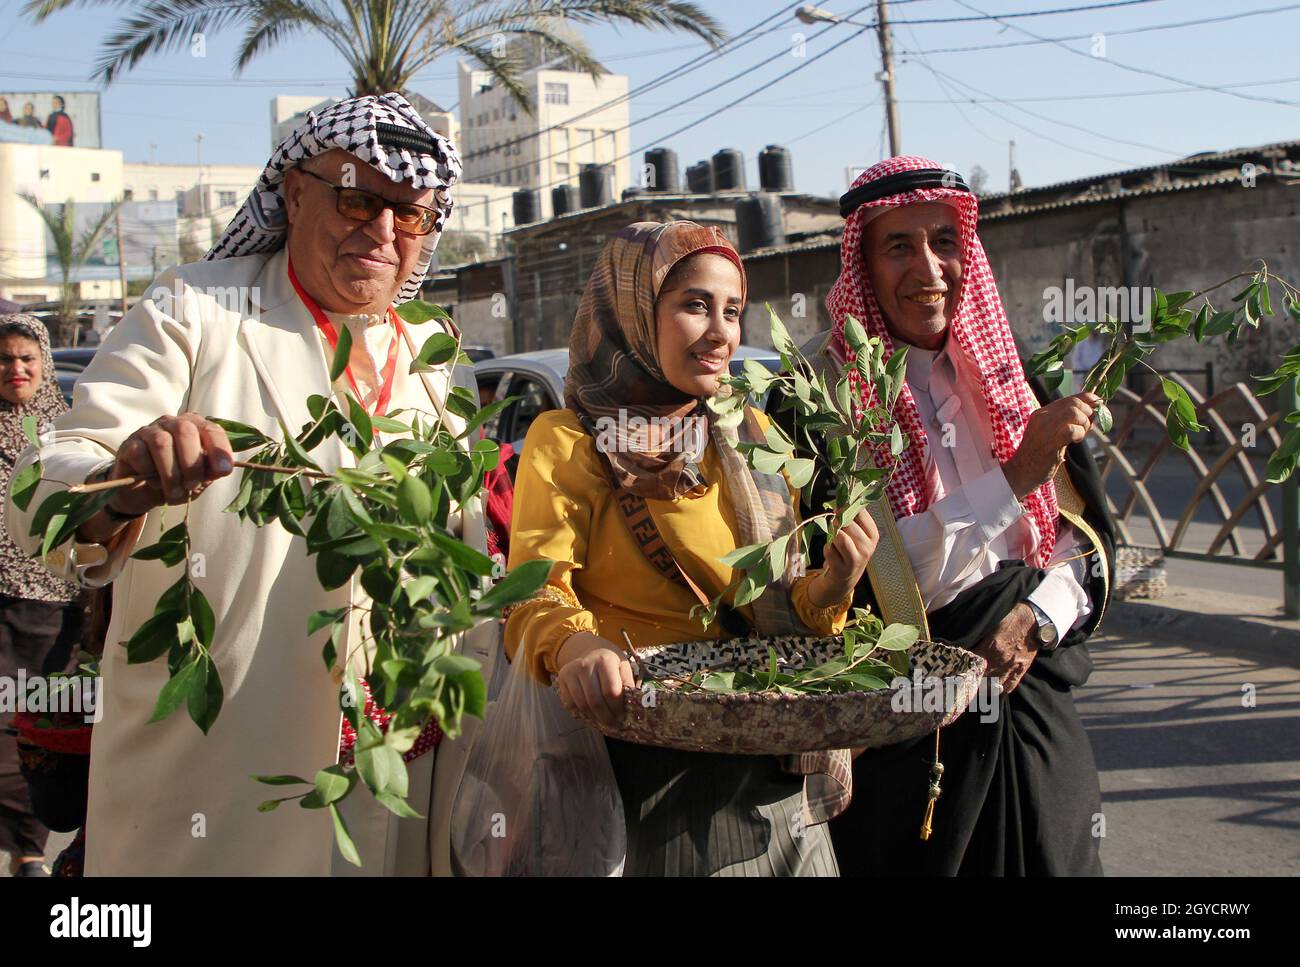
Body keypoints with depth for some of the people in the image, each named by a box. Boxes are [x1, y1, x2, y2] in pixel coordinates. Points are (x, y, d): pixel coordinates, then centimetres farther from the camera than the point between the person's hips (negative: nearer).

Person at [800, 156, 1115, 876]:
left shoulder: (1002, 377, 6)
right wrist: (1013, 478, -24)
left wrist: (1036, 619, -13)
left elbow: (1085, 543, 7)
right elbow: (868, 577, -19)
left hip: (1031, 705, 5)